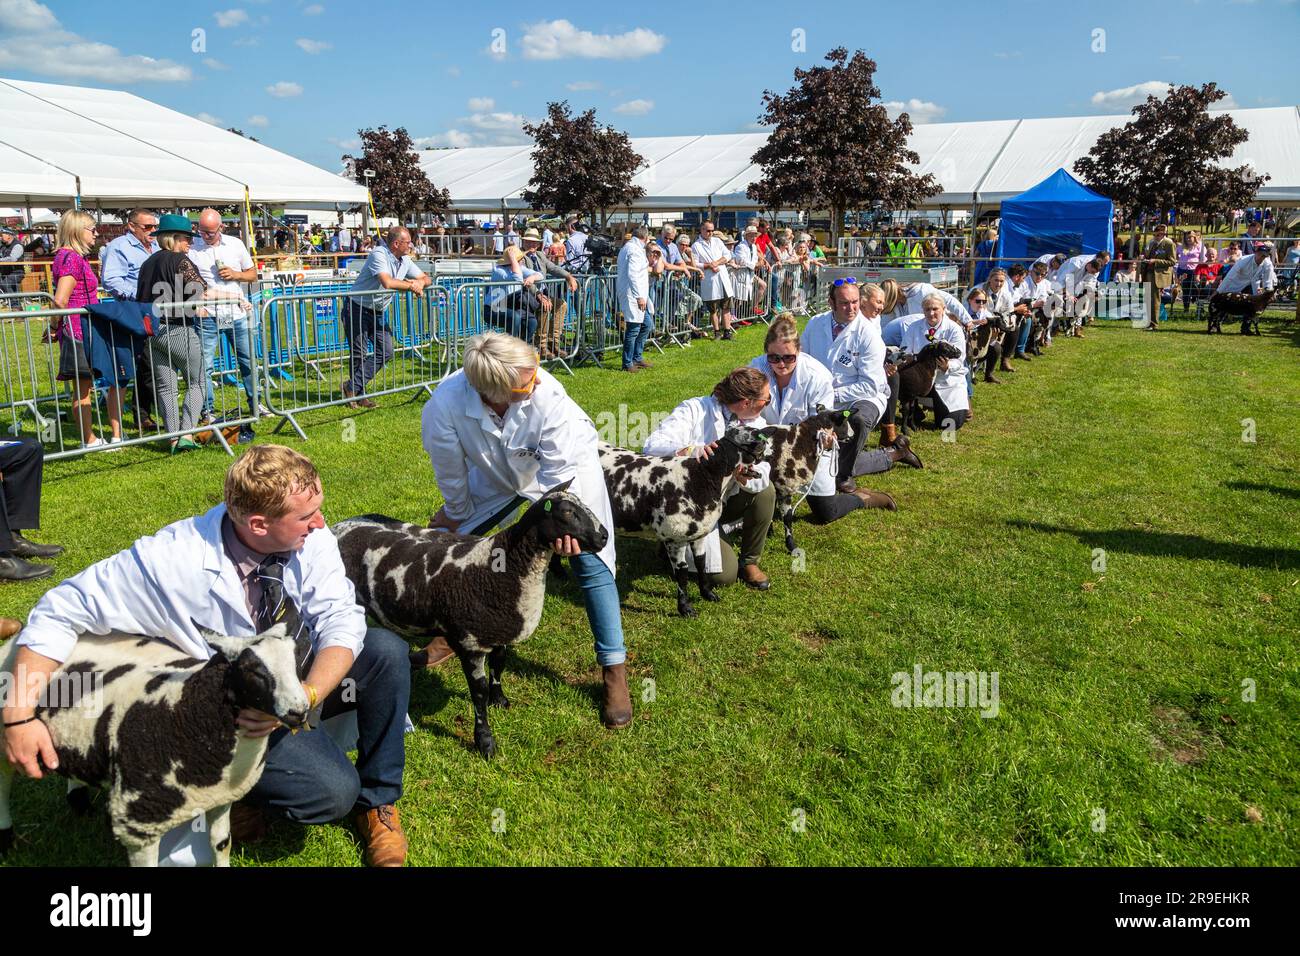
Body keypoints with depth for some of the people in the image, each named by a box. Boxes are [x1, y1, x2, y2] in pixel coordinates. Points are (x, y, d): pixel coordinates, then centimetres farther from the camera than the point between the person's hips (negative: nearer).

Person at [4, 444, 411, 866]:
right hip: (235, 711, -4)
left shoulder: (311, 536, -18)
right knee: (333, 790, -26)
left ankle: (377, 799, -3)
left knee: (387, 650, -24)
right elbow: (60, 609, -19)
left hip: (307, 675, 5)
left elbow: (341, 621, -20)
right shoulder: (172, 561, -27)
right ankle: (246, 786, 9)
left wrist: (306, 697, -37)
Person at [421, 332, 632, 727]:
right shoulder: (444, 407, -35)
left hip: (565, 462, -2)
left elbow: (559, 473, -30)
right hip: (495, 474, 3)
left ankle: (614, 669, 4)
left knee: (590, 561, -8)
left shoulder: (547, 395, -41)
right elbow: (450, 472, -16)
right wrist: (459, 515, -2)